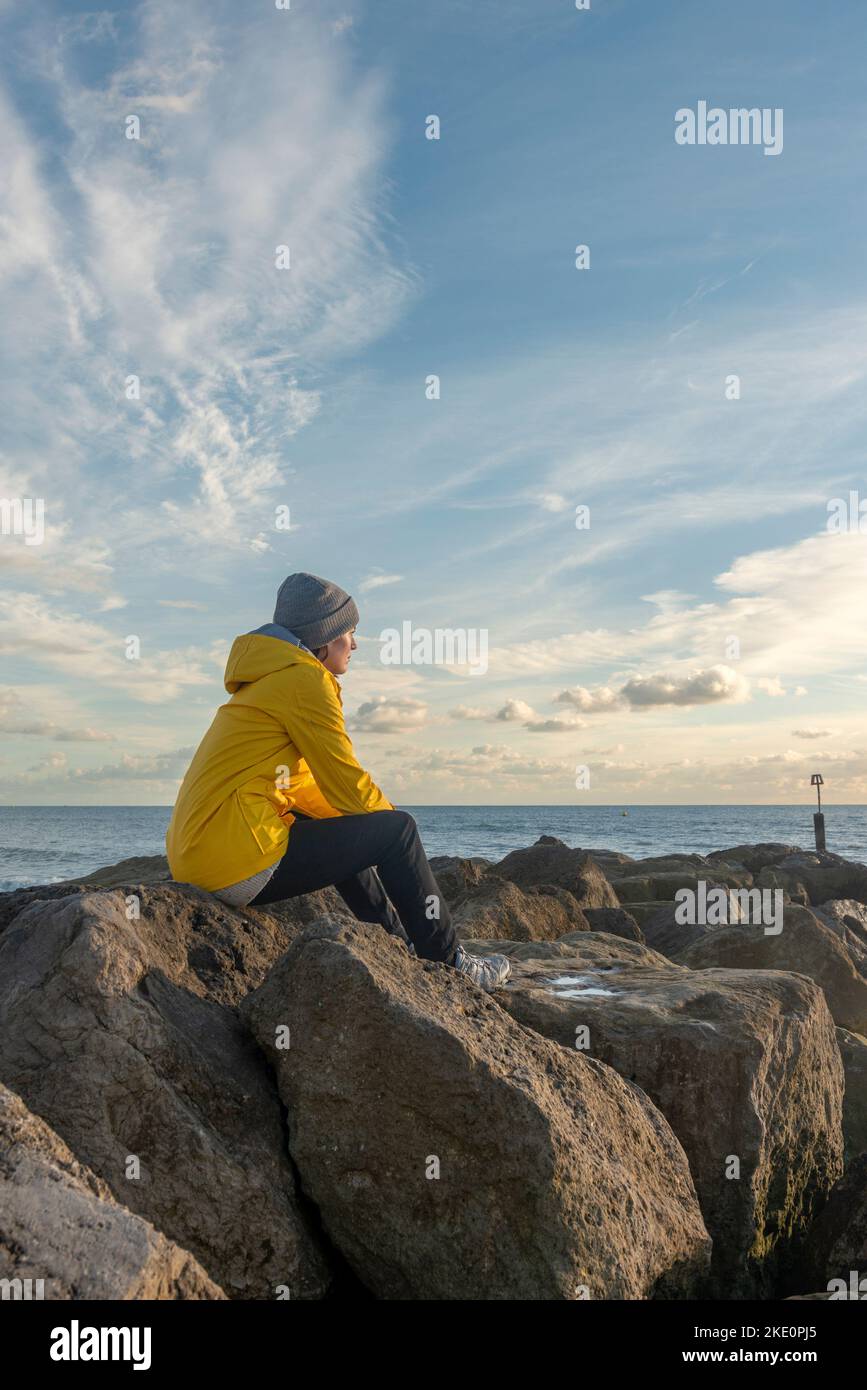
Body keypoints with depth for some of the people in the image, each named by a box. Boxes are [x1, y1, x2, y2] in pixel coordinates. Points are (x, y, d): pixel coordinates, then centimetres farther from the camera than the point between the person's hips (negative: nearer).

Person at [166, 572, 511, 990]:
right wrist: (394, 822, 10)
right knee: (397, 830, -1)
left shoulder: (270, 679, 21)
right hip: (241, 865, -10)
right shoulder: (304, 679, -10)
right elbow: (347, 782, -10)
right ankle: (448, 963, 13)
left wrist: (379, 817, 18)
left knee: (347, 830, 28)